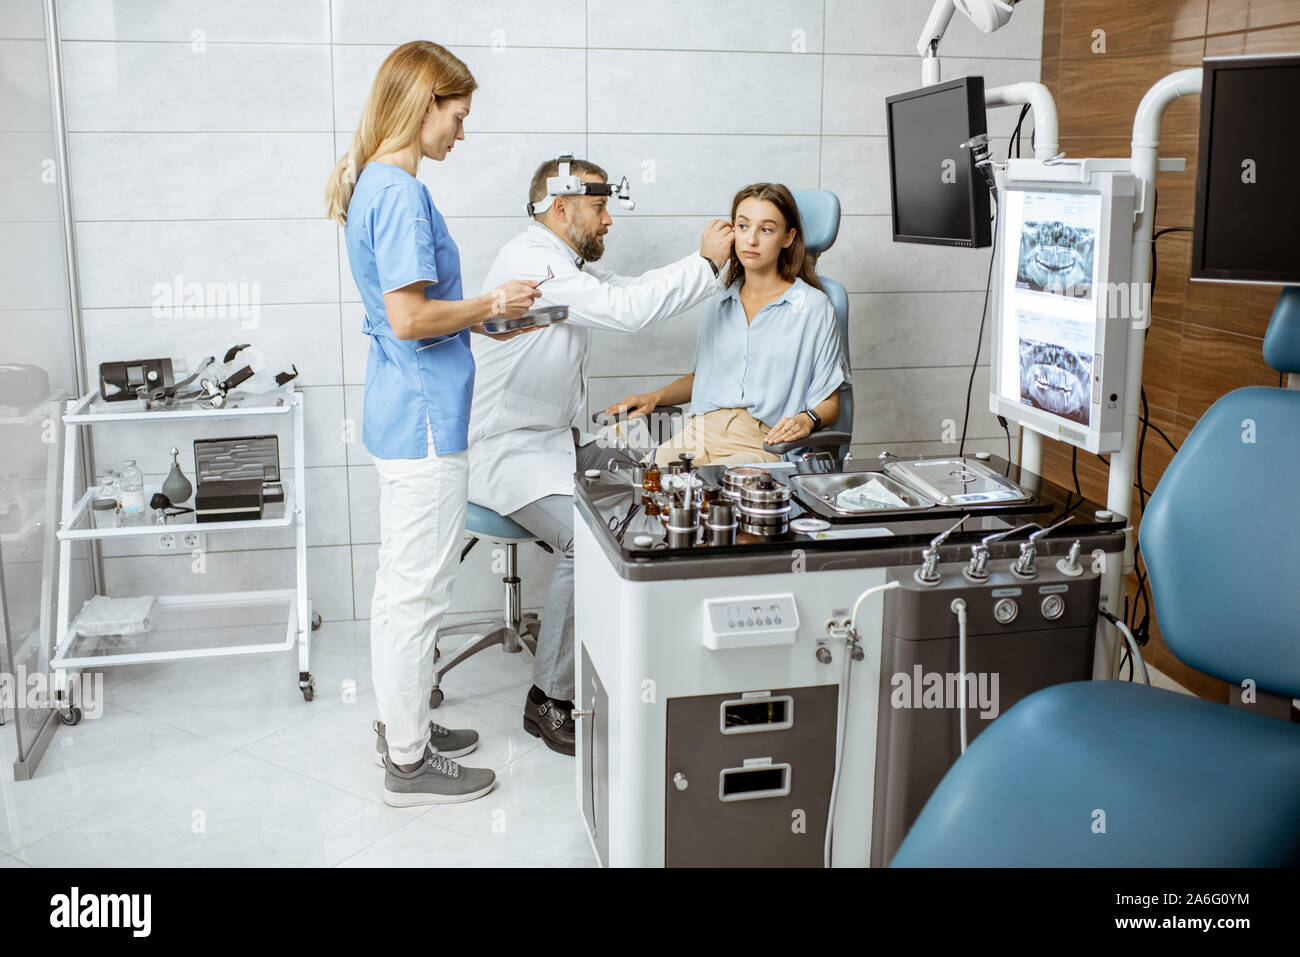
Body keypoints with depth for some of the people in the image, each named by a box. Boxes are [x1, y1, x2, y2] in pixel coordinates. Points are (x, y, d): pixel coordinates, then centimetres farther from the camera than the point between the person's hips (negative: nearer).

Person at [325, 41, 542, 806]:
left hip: (401, 411, 11)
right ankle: (409, 761, 13)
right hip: (425, 417, -11)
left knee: (401, 580, 19)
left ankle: (401, 723, 33)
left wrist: (480, 316, 12)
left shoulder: (375, 185, 13)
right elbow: (411, 319, -23)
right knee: (419, 590, 0)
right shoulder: (402, 194, -18)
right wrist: (492, 304, -10)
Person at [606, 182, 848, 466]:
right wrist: (655, 397, 14)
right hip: (702, 432, 4)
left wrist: (806, 419, -15)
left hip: (765, 444, -4)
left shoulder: (813, 307, 3)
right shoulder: (720, 304, 18)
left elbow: (829, 403, 6)